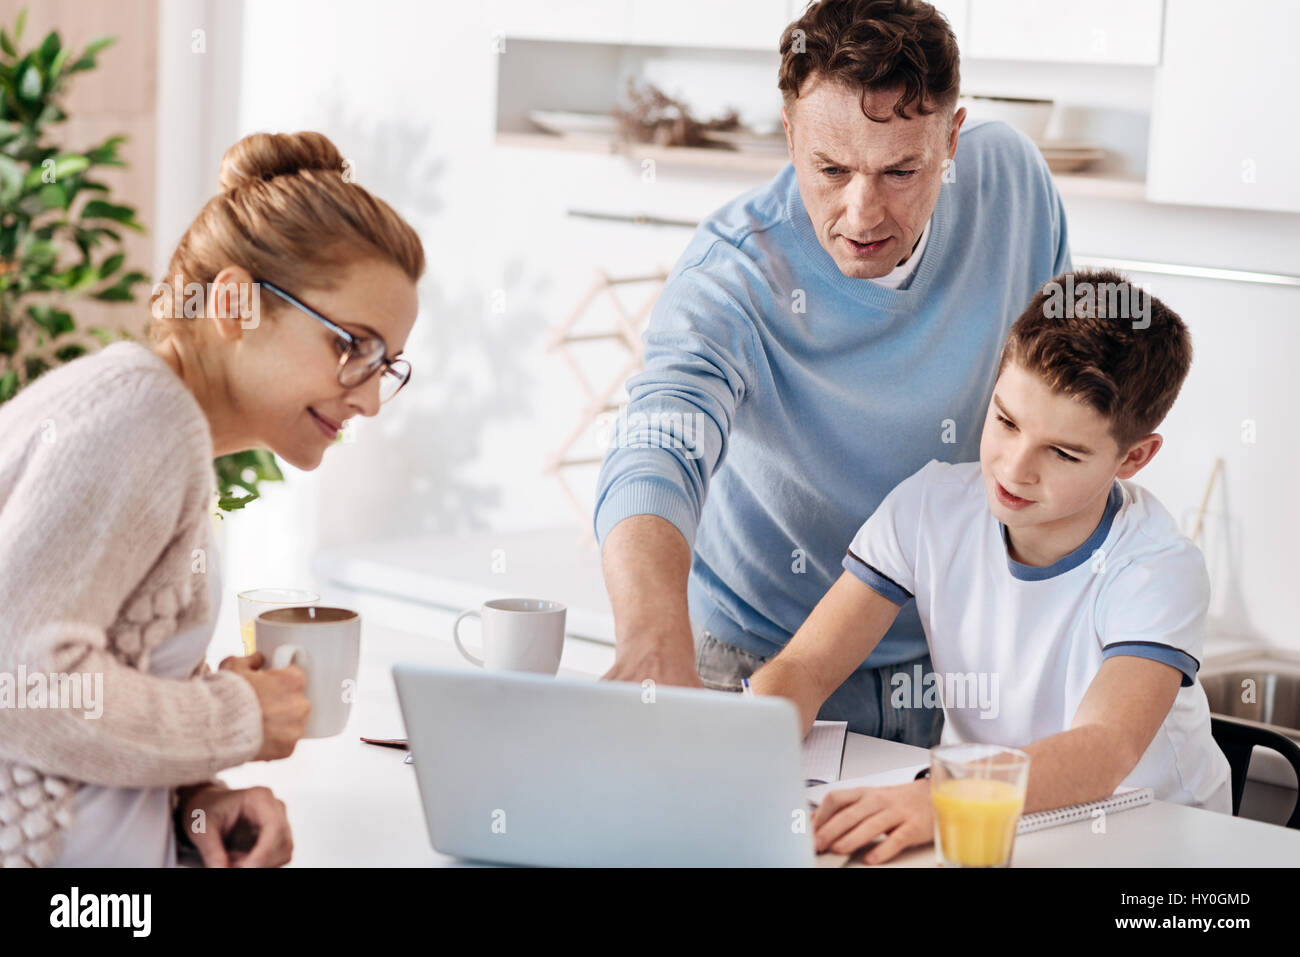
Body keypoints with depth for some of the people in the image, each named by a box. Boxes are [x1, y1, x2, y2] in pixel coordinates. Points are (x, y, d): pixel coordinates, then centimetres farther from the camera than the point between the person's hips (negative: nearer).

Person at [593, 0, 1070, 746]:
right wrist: (656, 646, -59)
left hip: (958, 664, 3)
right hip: (757, 663, -3)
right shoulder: (730, 275, -22)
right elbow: (655, 460, -40)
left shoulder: (1012, 180, -10)